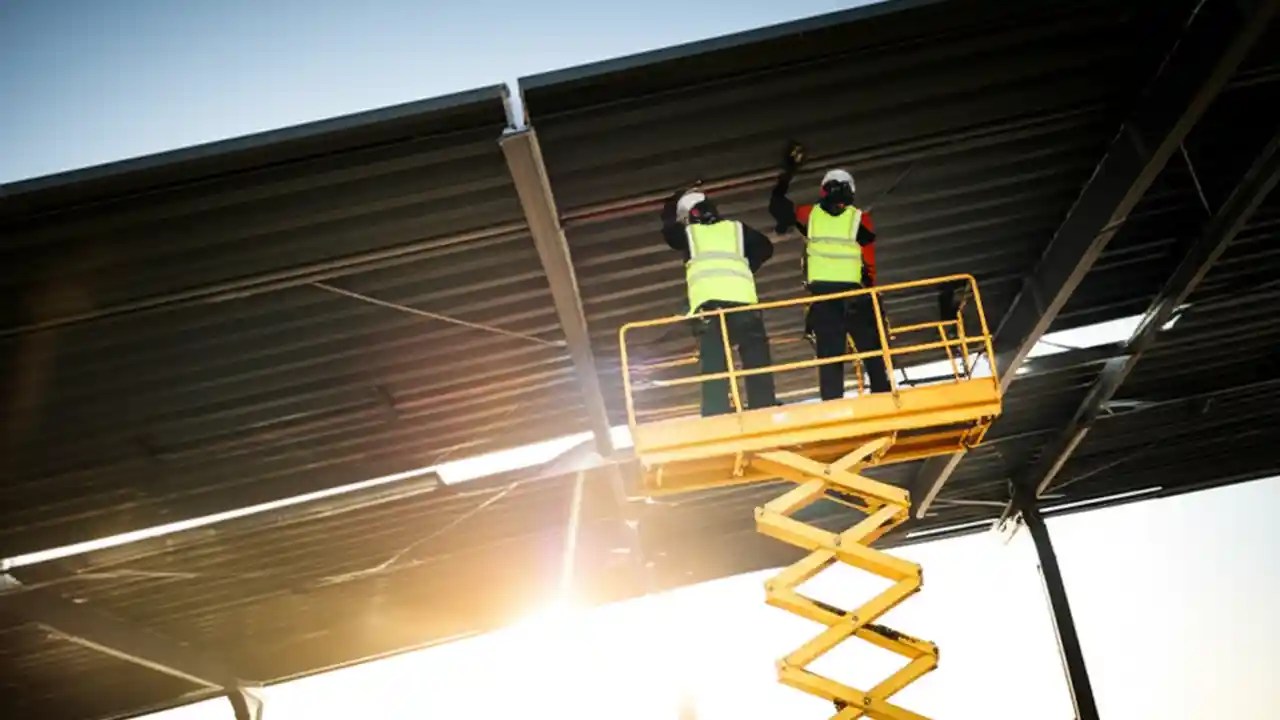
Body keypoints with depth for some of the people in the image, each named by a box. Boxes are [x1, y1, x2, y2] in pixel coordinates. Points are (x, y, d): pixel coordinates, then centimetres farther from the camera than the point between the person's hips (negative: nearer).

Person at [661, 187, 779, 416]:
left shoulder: (687, 232, 19)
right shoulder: (737, 228, 21)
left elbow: (668, 228, 39)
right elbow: (766, 247, 20)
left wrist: (675, 202, 51)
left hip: (707, 300, -1)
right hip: (742, 297, 1)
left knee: (713, 362, -4)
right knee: (756, 358, 3)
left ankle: (716, 417, -12)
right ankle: (764, 410, -2)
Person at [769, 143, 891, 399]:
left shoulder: (810, 214, 8)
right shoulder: (860, 219, 4)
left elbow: (777, 206, 24)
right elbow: (869, 264, 2)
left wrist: (786, 172, 34)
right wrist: (872, 293, 8)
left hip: (821, 293, 2)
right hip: (853, 291, -2)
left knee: (829, 354, 0)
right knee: (872, 350, 4)